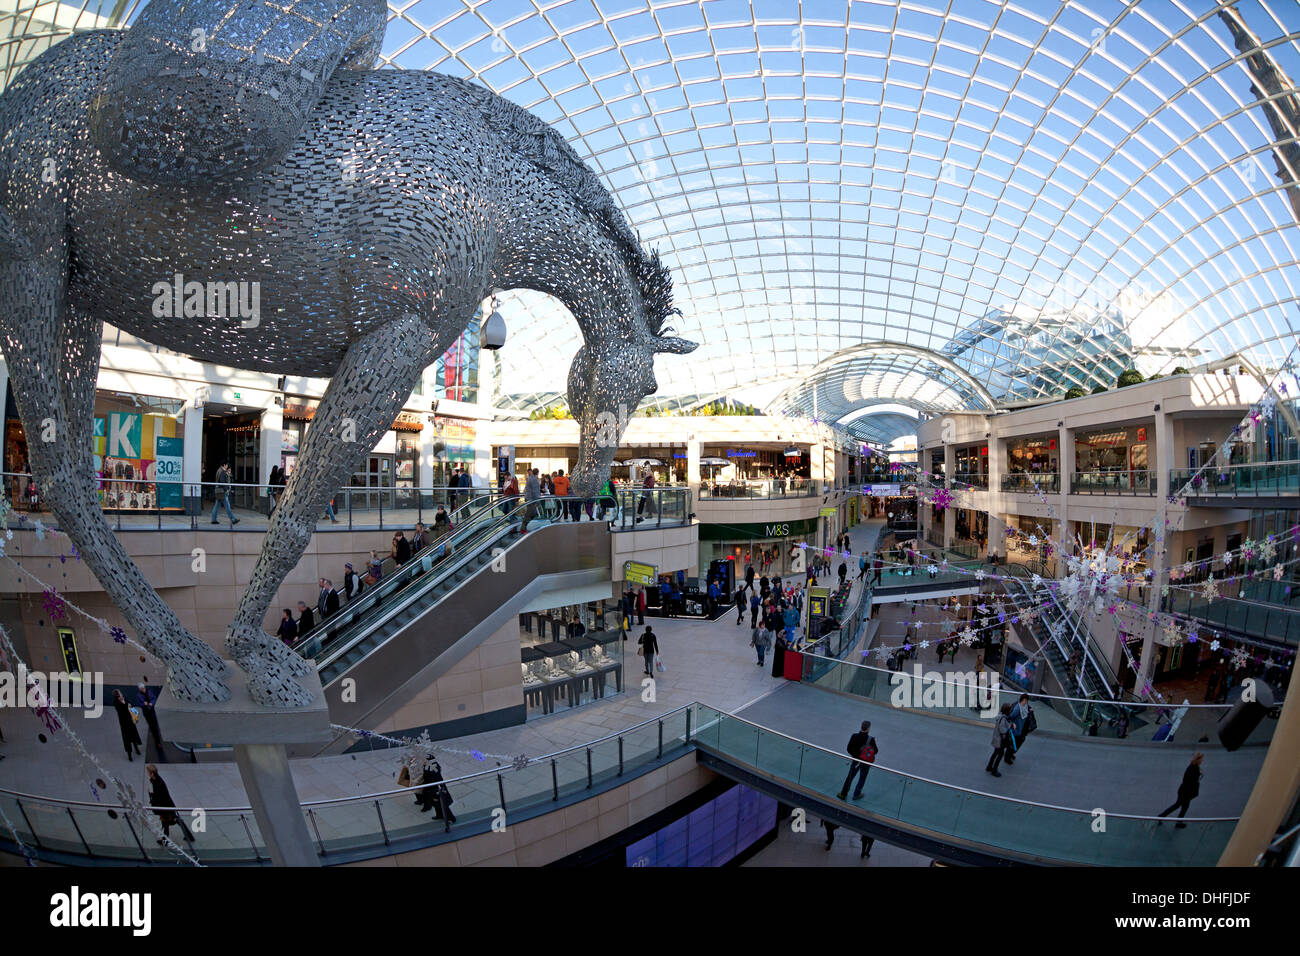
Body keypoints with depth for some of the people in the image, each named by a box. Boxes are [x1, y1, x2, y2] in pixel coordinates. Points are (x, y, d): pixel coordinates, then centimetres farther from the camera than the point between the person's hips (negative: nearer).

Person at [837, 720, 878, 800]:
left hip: (855, 760, 2)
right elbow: (876, 751, -12)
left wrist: (854, 755, 8)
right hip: (866, 762, -2)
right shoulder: (871, 739, -25)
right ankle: (856, 795, 36)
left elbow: (849, 749, -10)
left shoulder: (854, 736, -18)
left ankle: (843, 794, 26)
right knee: (862, 779, 22)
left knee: (850, 777, 19)